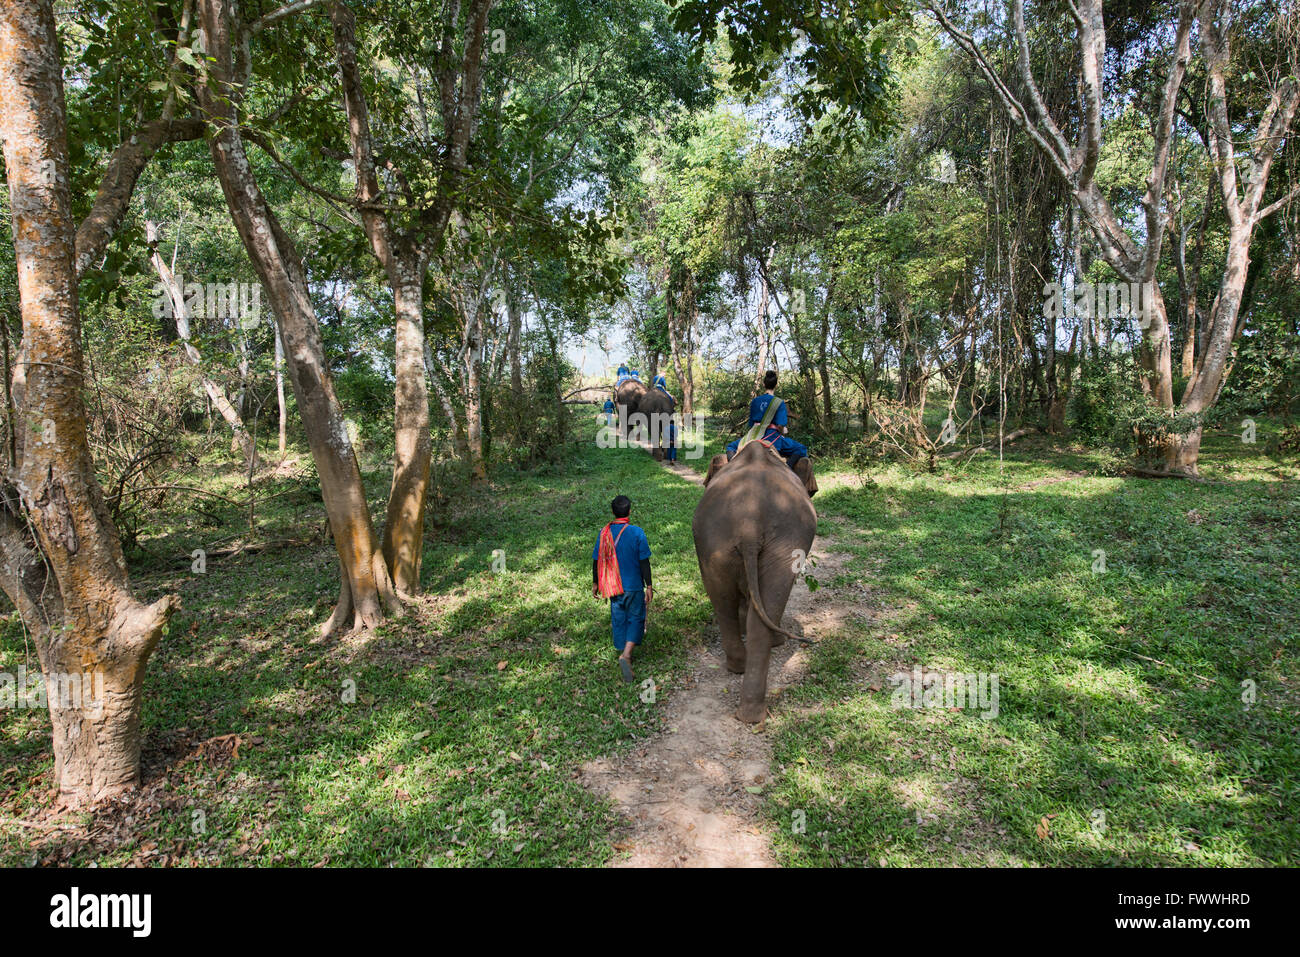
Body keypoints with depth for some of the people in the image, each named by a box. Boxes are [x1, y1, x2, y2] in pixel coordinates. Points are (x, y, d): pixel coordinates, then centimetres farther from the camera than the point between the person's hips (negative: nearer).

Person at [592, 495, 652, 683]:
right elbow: (644, 562, -11)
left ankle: (623, 655, 26)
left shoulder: (604, 533, -3)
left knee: (618, 620, 15)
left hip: (613, 586, 3)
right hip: (633, 586, -3)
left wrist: (595, 583, 14)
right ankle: (626, 655, -10)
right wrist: (649, 586, -4)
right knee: (635, 618, 8)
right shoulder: (636, 533, -13)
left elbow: (596, 560, 2)